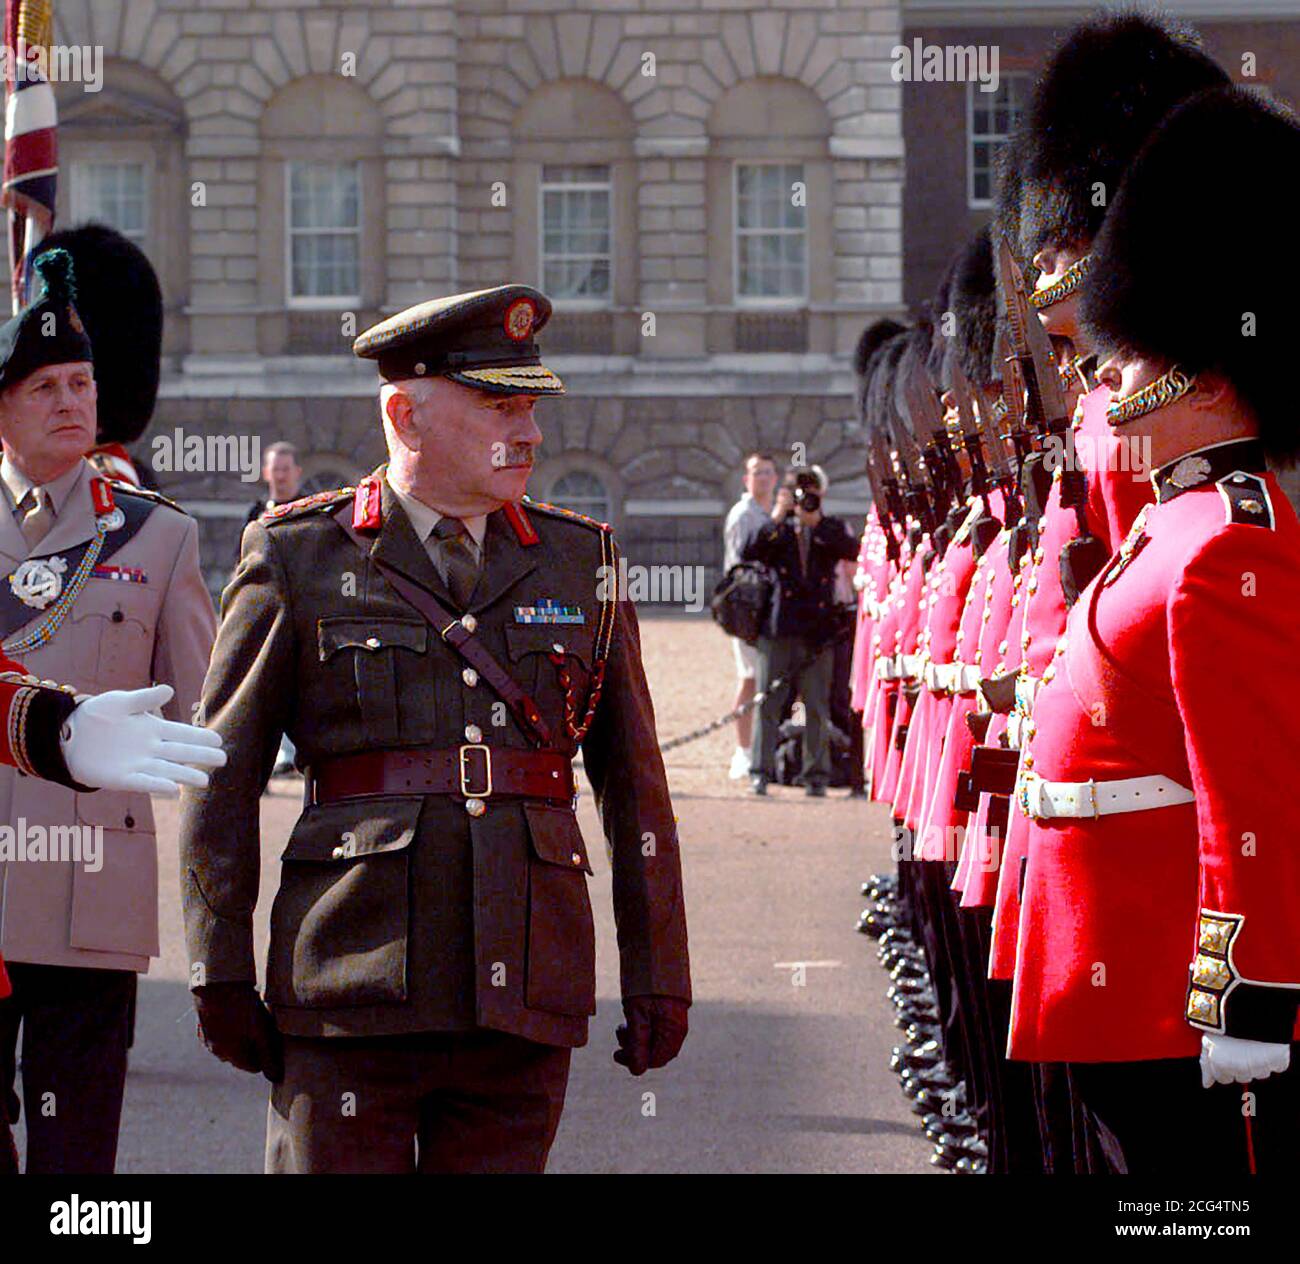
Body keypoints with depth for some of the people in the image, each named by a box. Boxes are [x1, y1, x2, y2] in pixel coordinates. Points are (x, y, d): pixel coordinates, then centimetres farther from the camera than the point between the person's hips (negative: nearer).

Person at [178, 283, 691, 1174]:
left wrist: (658, 979, 8)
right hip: (351, 990, -2)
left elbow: (636, 788, 13)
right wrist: (221, 976, -1)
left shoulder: (581, 562, 12)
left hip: (524, 995, 3)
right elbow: (222, 776, 4)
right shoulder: (299, 558, 4)